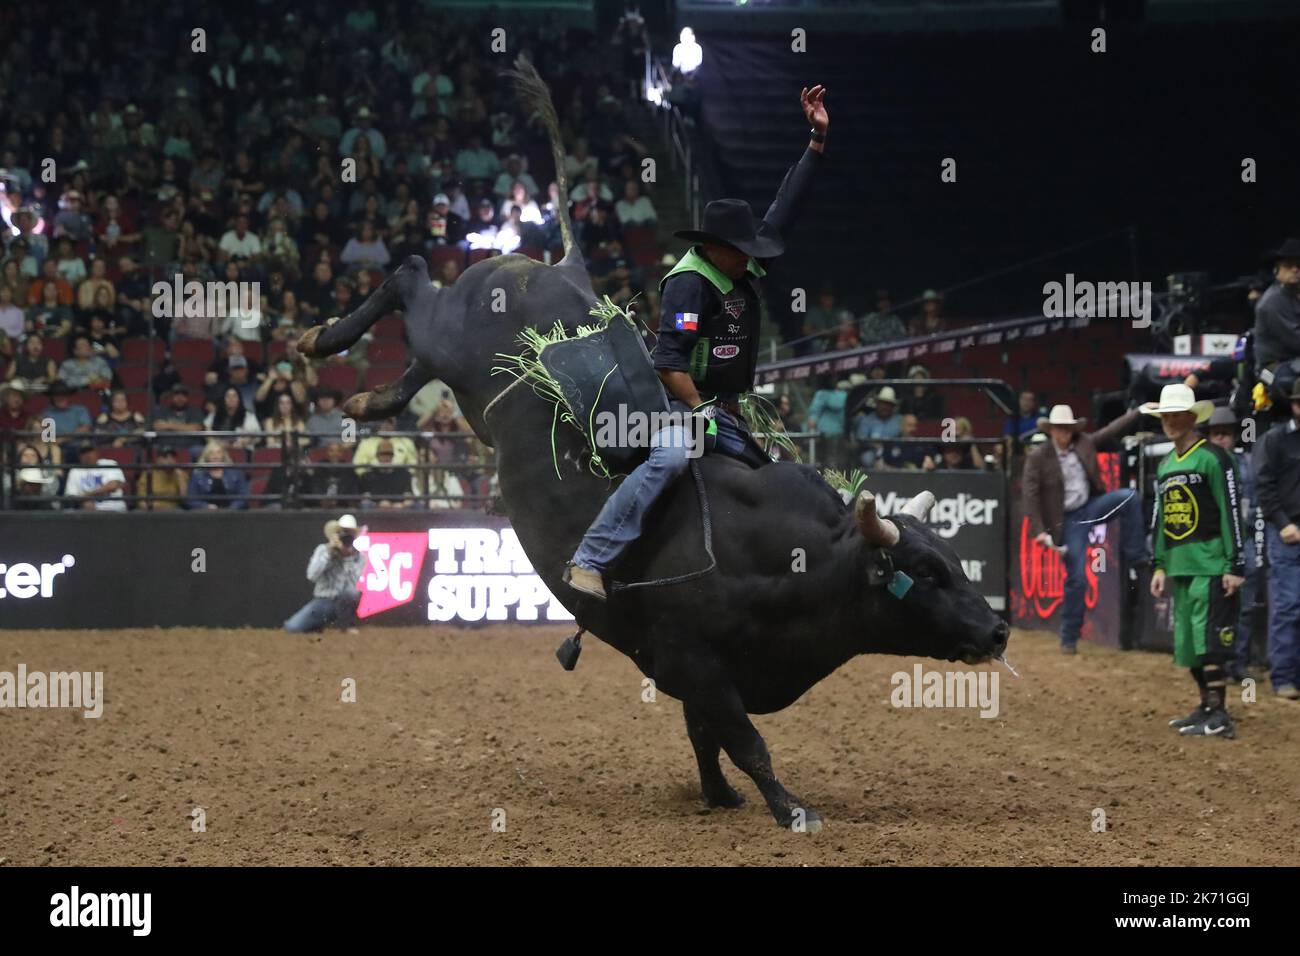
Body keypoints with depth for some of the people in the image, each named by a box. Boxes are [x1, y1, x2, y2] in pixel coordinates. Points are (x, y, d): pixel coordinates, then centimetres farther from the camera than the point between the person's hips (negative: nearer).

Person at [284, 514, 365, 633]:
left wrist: (350, 558, -16)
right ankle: (323, 623, 14)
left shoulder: (359, 557, -2)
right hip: (323, 602, 1)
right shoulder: (323, 550, -2)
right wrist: (328, 552, -18)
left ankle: (345, 626, -9)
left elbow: (359, 584, -13)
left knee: (349, 594, -39)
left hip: (345, 603, -1)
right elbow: (312, 576, -16)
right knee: (292, 627, -18)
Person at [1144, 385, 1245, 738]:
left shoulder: (1213, 458, -8)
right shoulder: (1165, 466, 16)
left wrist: (1235, 566, -14)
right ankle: (1206, 708, 22)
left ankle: (1219, 716, -11)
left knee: (1209, 640, -11)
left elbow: (1231, 513, -11)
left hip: (1210, 564, -8)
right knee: (1186, 642, 11)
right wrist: (1159, 566, 18)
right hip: (1178, 566, 8)